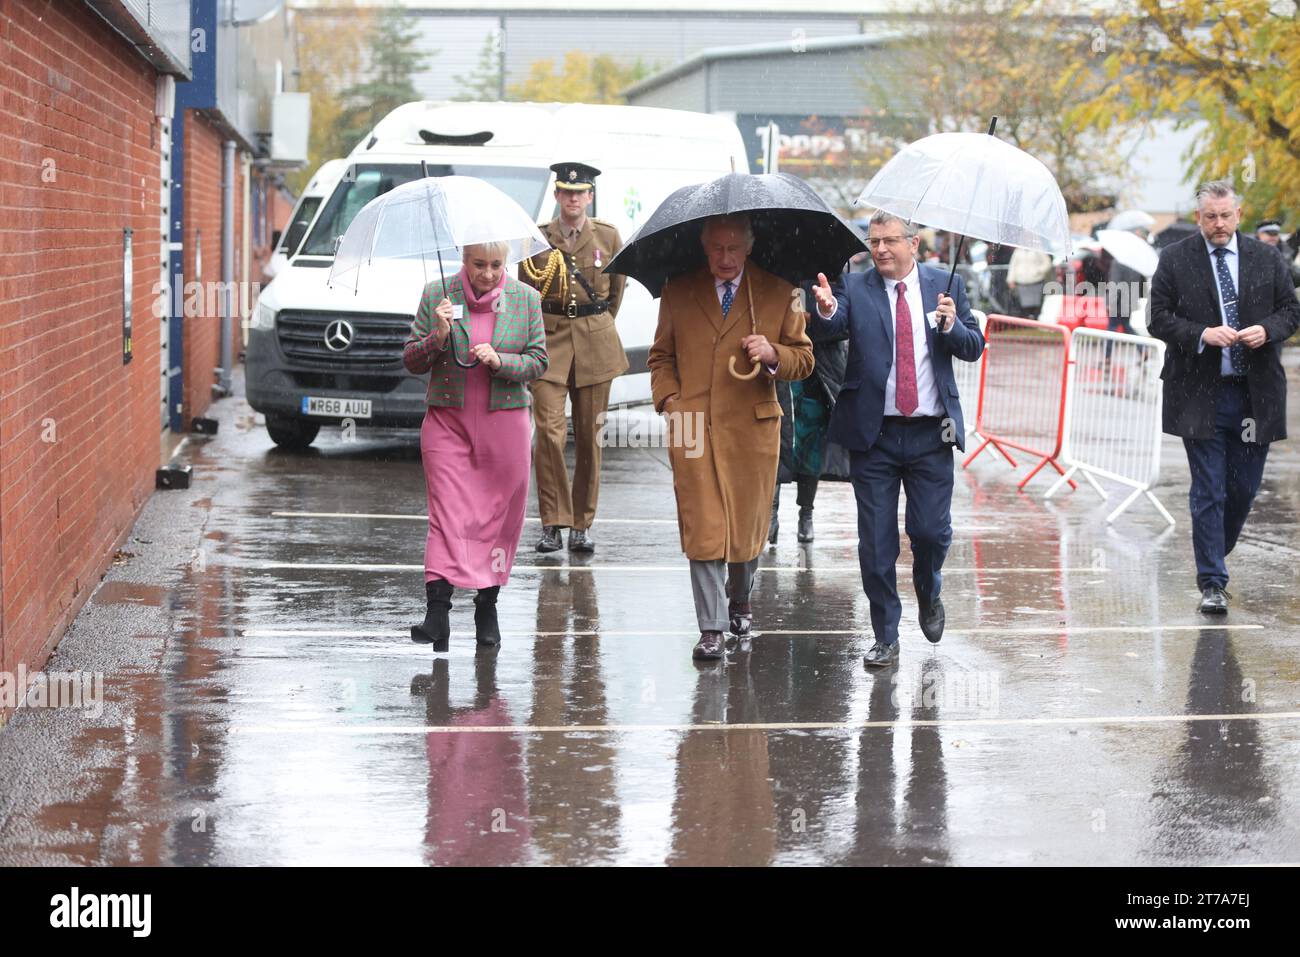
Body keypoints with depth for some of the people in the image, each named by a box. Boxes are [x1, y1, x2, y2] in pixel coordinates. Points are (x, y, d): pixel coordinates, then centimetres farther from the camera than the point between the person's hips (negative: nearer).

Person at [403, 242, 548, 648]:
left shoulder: (526, 298, 4)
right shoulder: (437, 294, 1)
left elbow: (538, 361, 5)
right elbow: (411, 361, 4)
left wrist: (501, 361, -14)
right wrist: (437, 337, -16)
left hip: (504, 423, 1)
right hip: (447, 421, -1)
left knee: (498, 516, 5)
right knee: (447, 514, -10)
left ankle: (487, 608, 19)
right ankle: (437, 612, -17)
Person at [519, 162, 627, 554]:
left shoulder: (607, 236, 5)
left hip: (595, 343, 1)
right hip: (548, 339, -1)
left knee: (589, 434, 4)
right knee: (550, 430, -13)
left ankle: (582, 524, 12)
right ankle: (553, 522, -8)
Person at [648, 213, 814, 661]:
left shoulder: (779, 294, 5)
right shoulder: (677, 292, 8)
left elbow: (804, 358, 8)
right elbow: (661, 356, 16)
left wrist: (773, 355, -13)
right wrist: (669, 398, -1)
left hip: (753, 427, 0)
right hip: (693, 426, 0)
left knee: (748, 525, 10)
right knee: (703, 529, -7)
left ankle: (739, 603, 36)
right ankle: (712, 628, -3)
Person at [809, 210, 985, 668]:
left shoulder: (945, 285, 5)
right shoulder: (854, 287, 1)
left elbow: (974, 347, 5)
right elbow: (833, 325, -17)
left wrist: (951, 325, -15)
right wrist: (825, 309, -40)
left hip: (930, 434, 0)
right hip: (874, 434, 0)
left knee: (931, 531, -2)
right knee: (876, 542, 3)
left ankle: (929, 593, 32)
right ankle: (885, 637, 16)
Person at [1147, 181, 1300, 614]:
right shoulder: (1174, 260, 0)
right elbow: (1159, 319, -1)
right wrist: (1203, 335, -17)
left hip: (1255, 393, 3)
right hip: (1201, 394, -3)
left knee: (1245, 487, 9)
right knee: (1208, 492, -2)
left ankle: (1215, 555, 33)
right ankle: (1212, 583, 2)